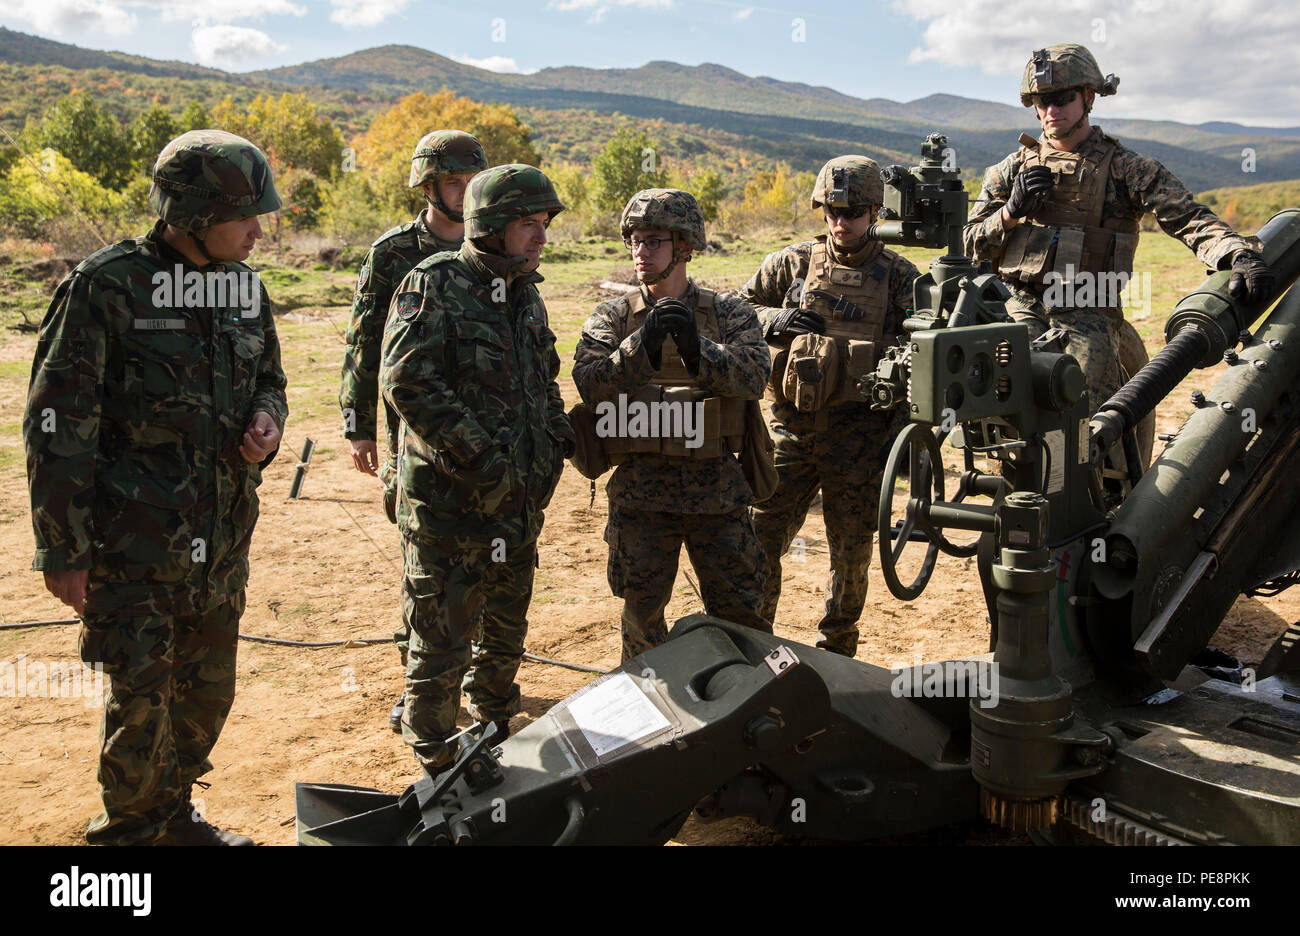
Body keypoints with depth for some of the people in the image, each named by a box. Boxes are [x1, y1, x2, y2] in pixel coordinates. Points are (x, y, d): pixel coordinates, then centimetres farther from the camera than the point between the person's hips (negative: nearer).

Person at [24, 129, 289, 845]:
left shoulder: (244, 289, 5)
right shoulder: (106, 287, -13)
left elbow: (269, 379, 20)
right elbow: (57, 427, -11)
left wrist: (266, 420, -5)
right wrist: (63, 551, -11)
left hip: (223, 538, 6)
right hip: (136, 542, -6)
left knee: (208, 691, 16)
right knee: (142, 700, 3)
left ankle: (174, 816, 37)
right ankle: (130, 830, 26)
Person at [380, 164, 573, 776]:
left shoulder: (526, 294, 12)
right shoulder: (435, 285, -12)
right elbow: (407, 383, -21)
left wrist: (557, 438, 6)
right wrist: (478, 455, -23)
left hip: (519, 500, 7)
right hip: (447, 498, -7)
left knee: (506, 633, 19)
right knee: (441, 641, 3)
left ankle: (493, 733, 39)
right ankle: (436, 764, 20)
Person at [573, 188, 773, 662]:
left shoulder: (728, 311, 3)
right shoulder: (613, 316, 4)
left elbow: (754, 374, -13)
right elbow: (591, 384, -11)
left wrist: (695, 347, -29)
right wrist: (644, 343, -25)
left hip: (716, 485, 0)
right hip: (640, 486, 1)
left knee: (738, 607, 8)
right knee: (641, 612, 12)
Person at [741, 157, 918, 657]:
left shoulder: (898, 276, 4)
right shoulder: (793, 262, 7)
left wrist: (903, 429, -4)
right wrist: (774, 321, -7)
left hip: (860, 432, -1)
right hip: (792, 424, 1)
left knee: (852, 549, 9)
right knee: (759, 539, 0)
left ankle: (836, 653, 27)